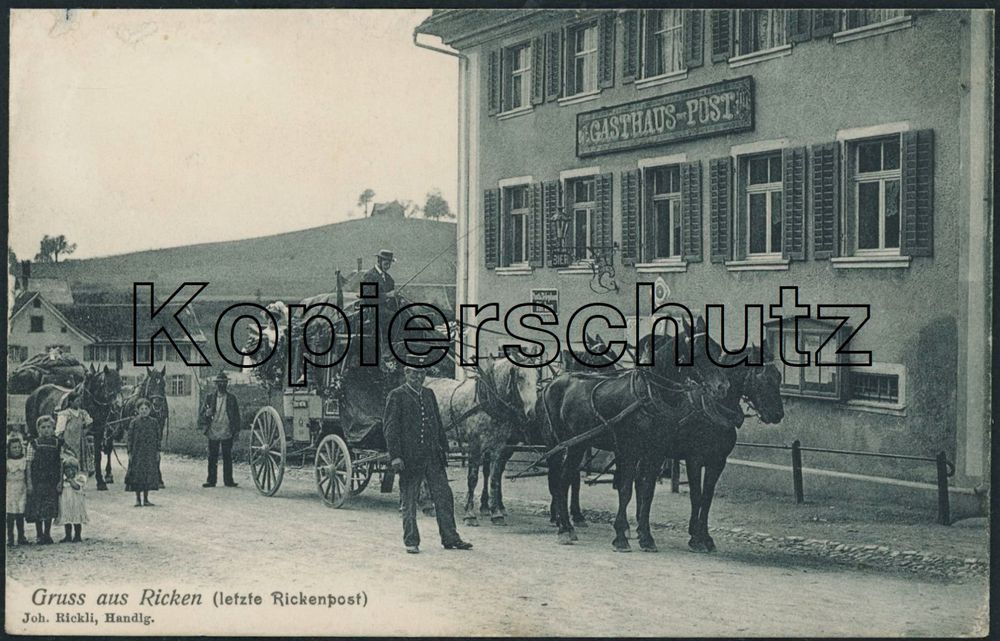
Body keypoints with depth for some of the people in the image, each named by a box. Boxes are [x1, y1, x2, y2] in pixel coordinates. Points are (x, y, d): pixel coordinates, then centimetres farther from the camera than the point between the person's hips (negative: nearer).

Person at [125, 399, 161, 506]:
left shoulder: (154, 422, 5)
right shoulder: (134, 422, 0)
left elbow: (157, 438, 8)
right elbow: (130, 438, 0)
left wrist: (157, 452, 4)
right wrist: (130, 453, -4)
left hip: (150, 452, 2)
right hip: (137, 452, -2)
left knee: (149, 473, 3)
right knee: (137, 474, -1)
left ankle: (146, 499, 12)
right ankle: (138, 499, 8)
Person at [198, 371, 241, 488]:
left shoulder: (231, 399, 6)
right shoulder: (209, 398, 7)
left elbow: (236, 416, 9)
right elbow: (201, 414, 9)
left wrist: (236, 430, 2)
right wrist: (206, 414, -15)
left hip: (227, 433, -1)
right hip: (213, 432, 1)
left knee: (227, 457, 2)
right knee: (212, 457, 4)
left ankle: (228, 480, 8)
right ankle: (211, 480, 10)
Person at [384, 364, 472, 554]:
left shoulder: (429, 394, 14)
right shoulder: (396, 396, -5)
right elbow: (390, 427, -9)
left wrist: (444, 448, 14)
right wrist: (395, 456, -16)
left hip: (433, 455, 5)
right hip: (409, 457, -5)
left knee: (444, 496, 5)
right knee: (409, 501, 4)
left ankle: (450, 538, 13)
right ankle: (411, 541, 14)